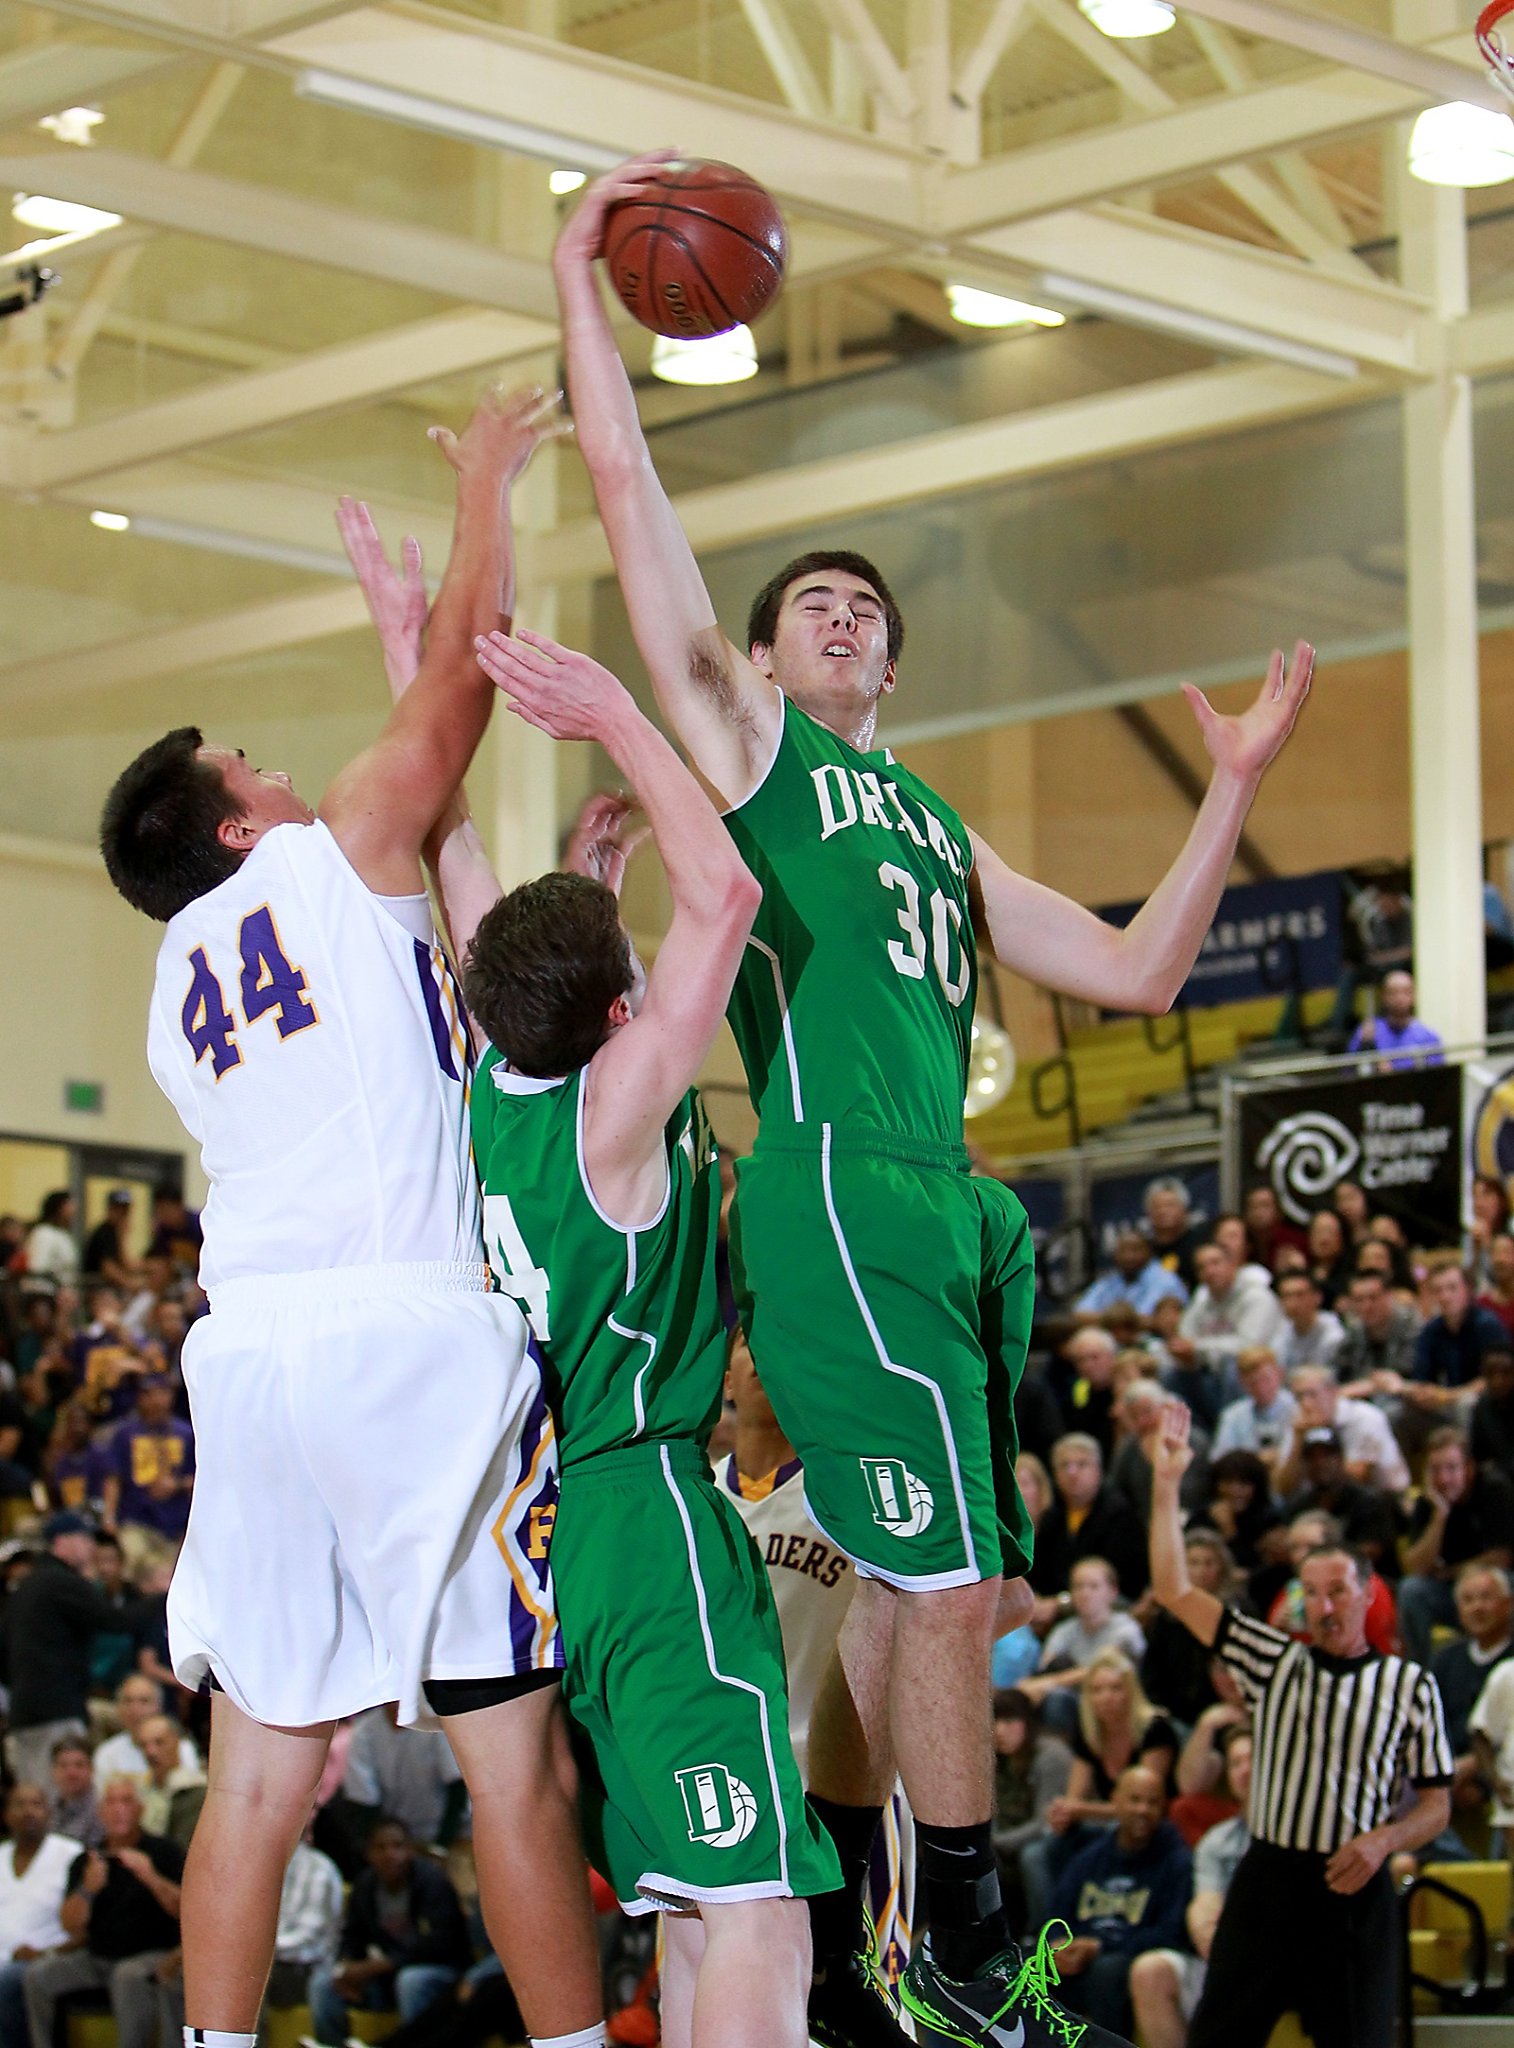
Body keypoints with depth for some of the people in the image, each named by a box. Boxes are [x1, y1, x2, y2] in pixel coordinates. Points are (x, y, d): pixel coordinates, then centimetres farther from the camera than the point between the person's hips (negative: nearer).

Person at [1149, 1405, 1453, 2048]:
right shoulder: (1276, 1661, 9)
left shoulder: (1410, 1685, 5)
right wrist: (1166, 1483, 0)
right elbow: (1174, 1591, 5)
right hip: (1267, 1878, 2)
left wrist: (1383, 1840, -14)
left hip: (1354, 1890, -2)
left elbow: (1436, 1802, 7)